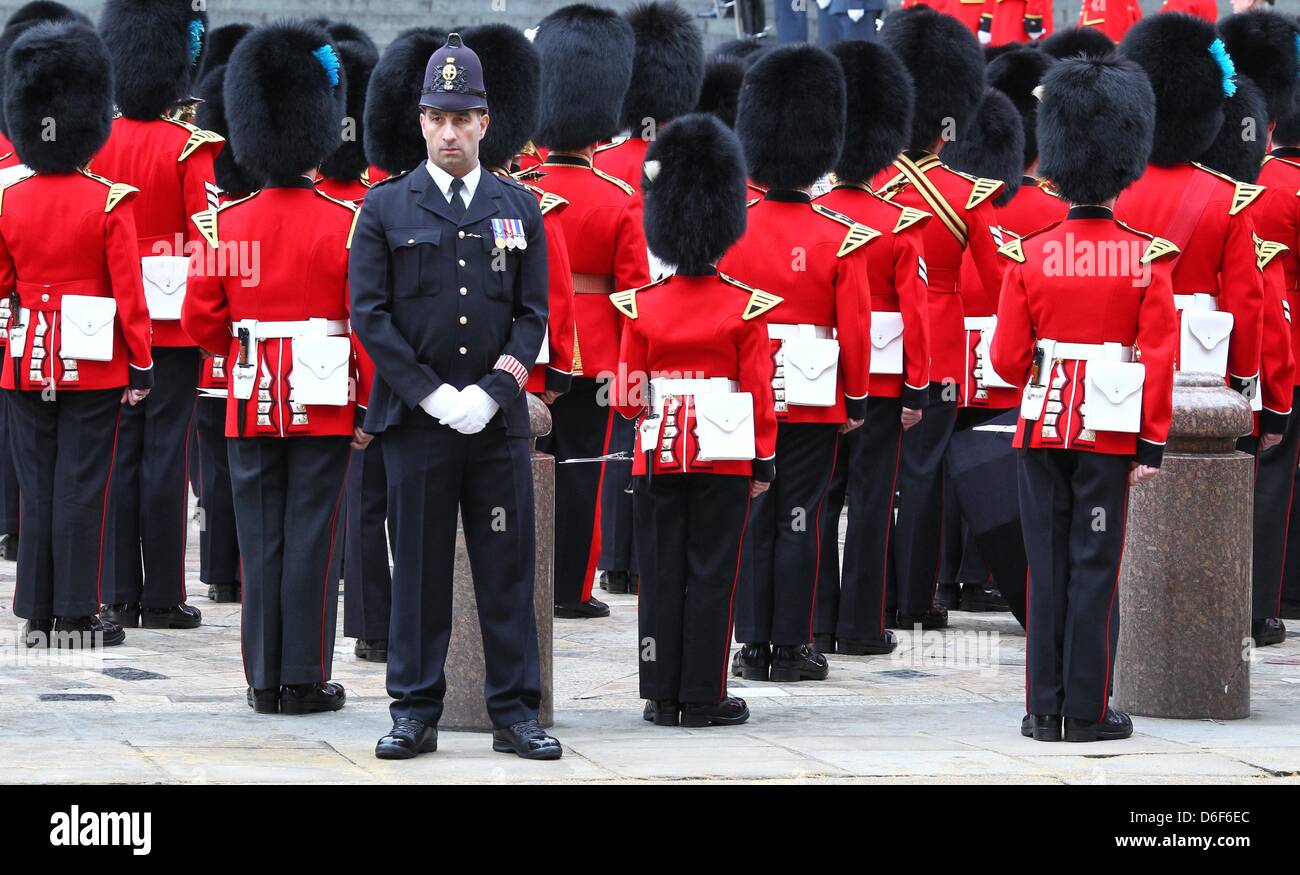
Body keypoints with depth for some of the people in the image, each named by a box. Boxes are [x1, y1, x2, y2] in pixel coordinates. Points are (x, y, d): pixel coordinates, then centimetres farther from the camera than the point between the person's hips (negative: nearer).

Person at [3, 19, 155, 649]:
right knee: (82, 488, 1)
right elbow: (128, 291, -9)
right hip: (94, 363, -3)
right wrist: (141, 366, -3)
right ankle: (77, 615, 1)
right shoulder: (110, 202, -10)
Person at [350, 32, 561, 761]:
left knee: (508, 570, 3)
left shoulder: (519, 208, 9)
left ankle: (516, 714, 8)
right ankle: (416, 714, 9)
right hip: (415, 420, -1)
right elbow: (370, 313, -2)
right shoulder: (386, 207, 3)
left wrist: (493, 392, -9)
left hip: (499, 421, 1)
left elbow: (533, 315, 5)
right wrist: (432, 395, -11)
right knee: (420, 571, 3)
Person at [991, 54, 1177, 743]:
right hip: (1111, 433, -1)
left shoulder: (1029, 255, -3)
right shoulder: (1146, 258, -6)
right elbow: (1159, 358, -7)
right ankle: (1088, 711, 4)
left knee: (1047, 568, 7)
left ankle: (1044, 709, 7)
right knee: (1094, 569, 2)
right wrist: (1153, 444, -2)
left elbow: (1007, 359, -2)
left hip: (1043, 425, 1)